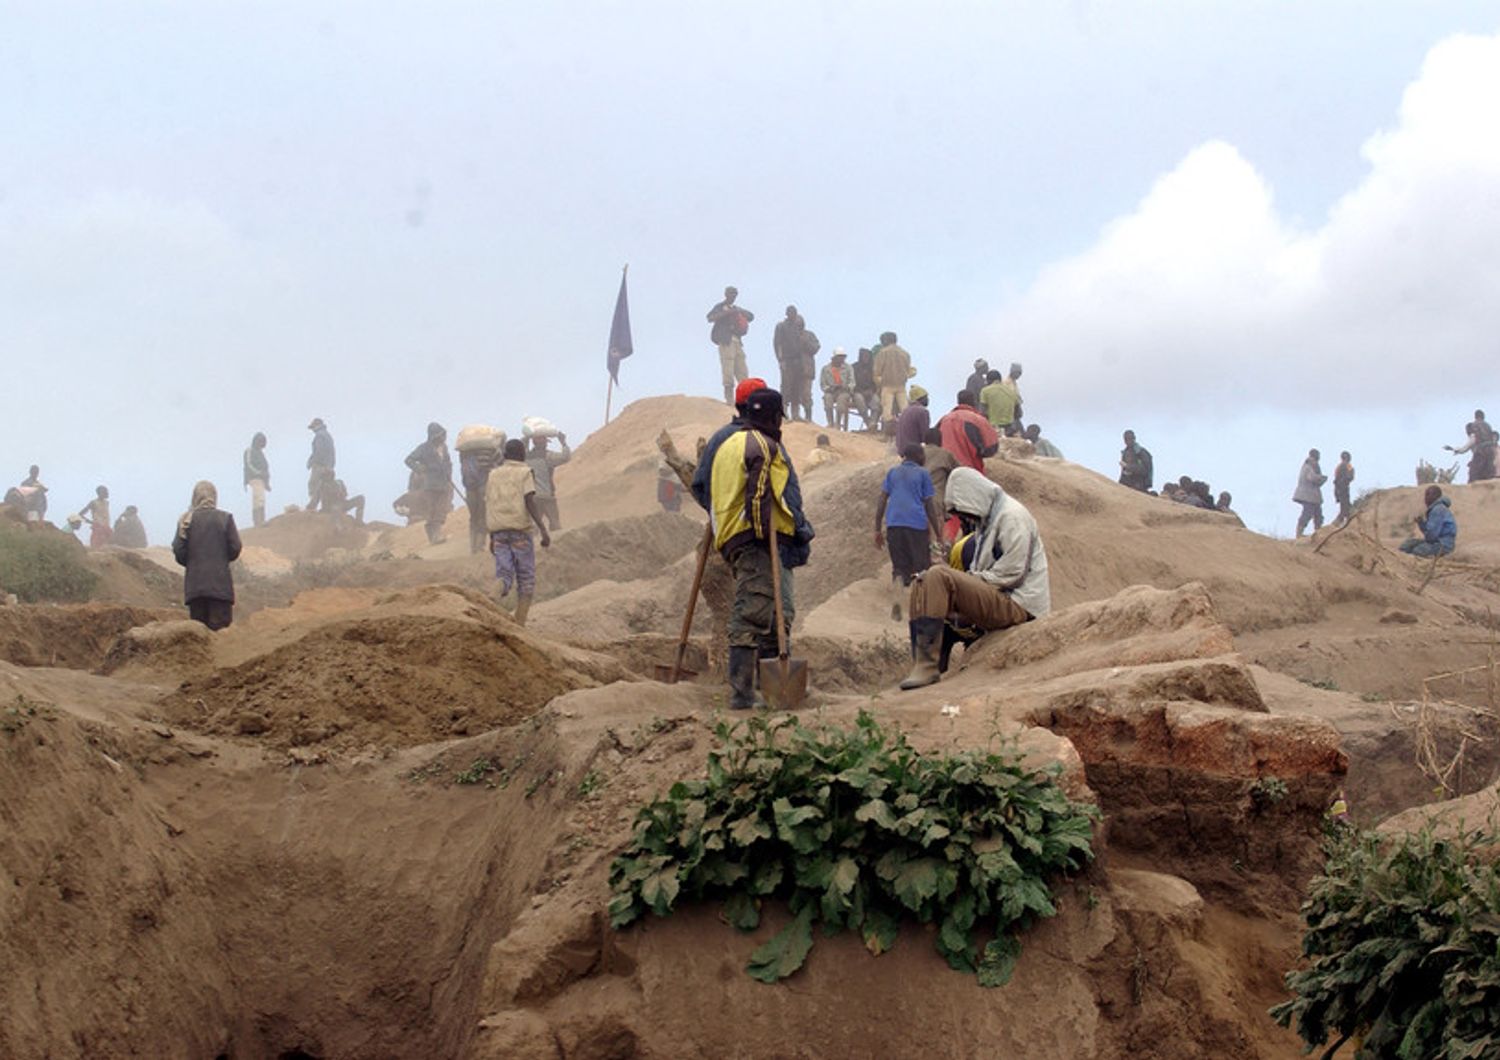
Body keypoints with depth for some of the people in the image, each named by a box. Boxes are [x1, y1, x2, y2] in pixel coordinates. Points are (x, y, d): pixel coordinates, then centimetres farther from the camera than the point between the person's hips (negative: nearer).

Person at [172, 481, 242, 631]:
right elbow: (235, 549, -2)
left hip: (195, 584, 2)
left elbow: (178, 551, -2)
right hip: (220, 583, -2)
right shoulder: (225, 519, -3)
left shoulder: (187, 520, 0)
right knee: (220, 627, -2)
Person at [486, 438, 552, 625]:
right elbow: (530, 502, -13)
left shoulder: (493, 475, 15)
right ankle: (520, 623, 1)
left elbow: (488, 507, 15)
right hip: (520, 529, -3)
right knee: (526, 578, 7)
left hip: (499, 532, 4)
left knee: (504, 575, -3)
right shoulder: (525, 473, 0)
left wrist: (491, 537, 22)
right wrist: (543, 530, -17)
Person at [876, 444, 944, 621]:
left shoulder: (893, 472, 16)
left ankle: (896, 600, -15)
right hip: (917, 524, -3)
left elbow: (881, 501, 10)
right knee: (922, 566, 8)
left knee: (899, 567, 8)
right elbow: (930, 506, 3)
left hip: (893, 525, 3)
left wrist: (878, 530, 13)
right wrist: (938, 533, 8)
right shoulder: (922, 474, 7)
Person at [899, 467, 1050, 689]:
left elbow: (1011, 575, -16)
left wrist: (972, 578, -11)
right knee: (920, 585, 6)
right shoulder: (986, 519, 21)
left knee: (939, 578, -25)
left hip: (1017, 605, -10)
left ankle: (927, 667, -30)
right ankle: (920, 665, -6)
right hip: (996, 599, 10)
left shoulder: (1011, 516, -10)